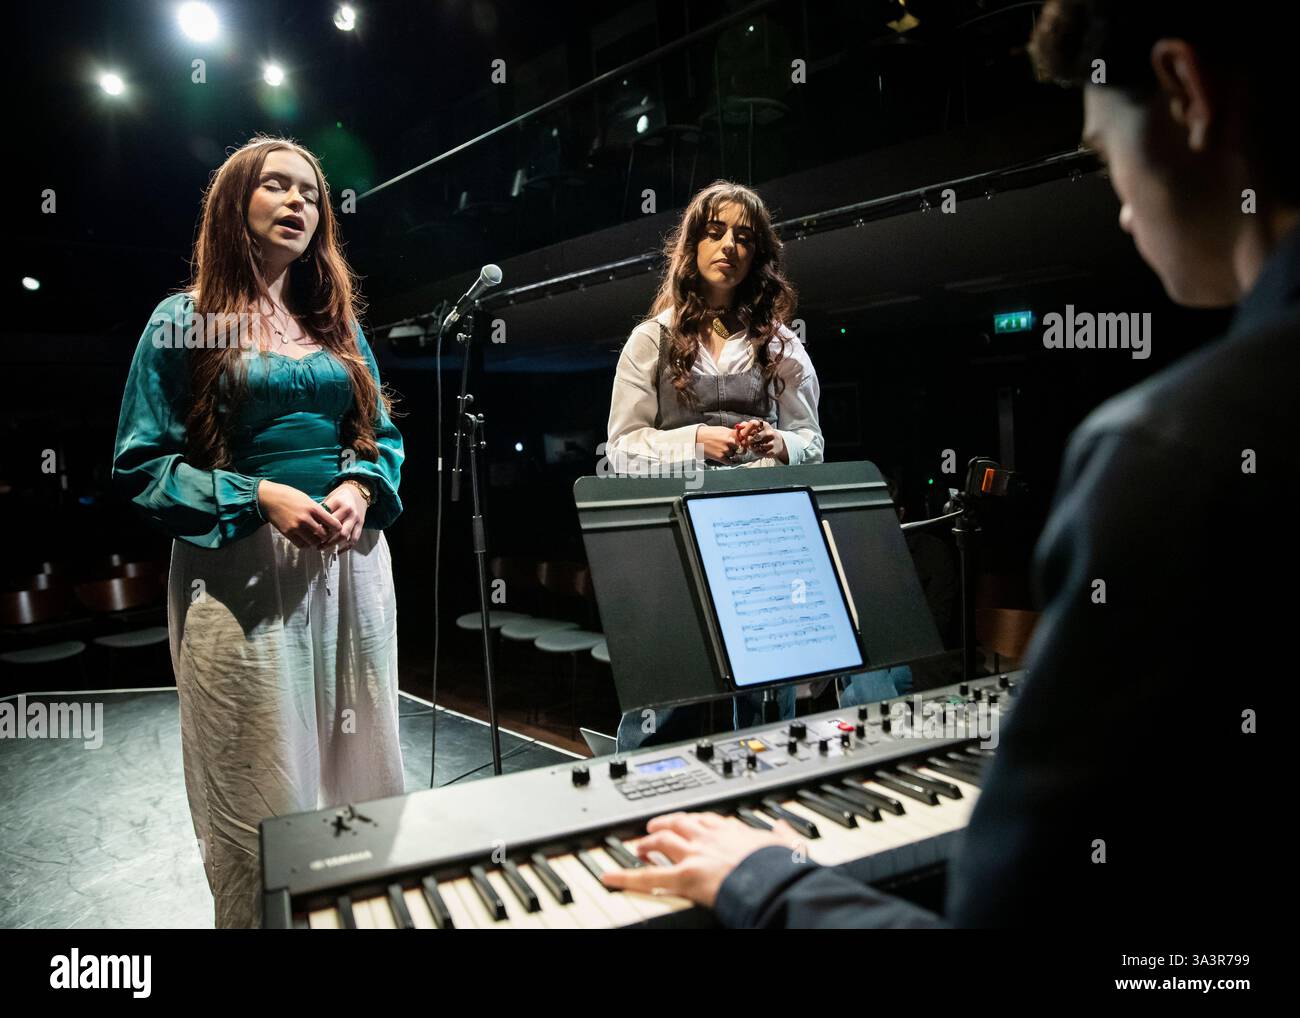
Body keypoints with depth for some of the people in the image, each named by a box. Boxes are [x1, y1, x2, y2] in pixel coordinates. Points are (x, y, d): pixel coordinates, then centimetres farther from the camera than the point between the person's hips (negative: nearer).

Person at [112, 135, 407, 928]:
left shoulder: (339, 325, 15)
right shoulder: (185, 321, 1)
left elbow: (386, 436, 16)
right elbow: (142, 463, -3)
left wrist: (362, 488, -7)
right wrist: (259, 497, -16)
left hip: (352, 563, 5)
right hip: (242, 571, -4)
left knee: (359, 773, 12)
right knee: (263, 791, 2)